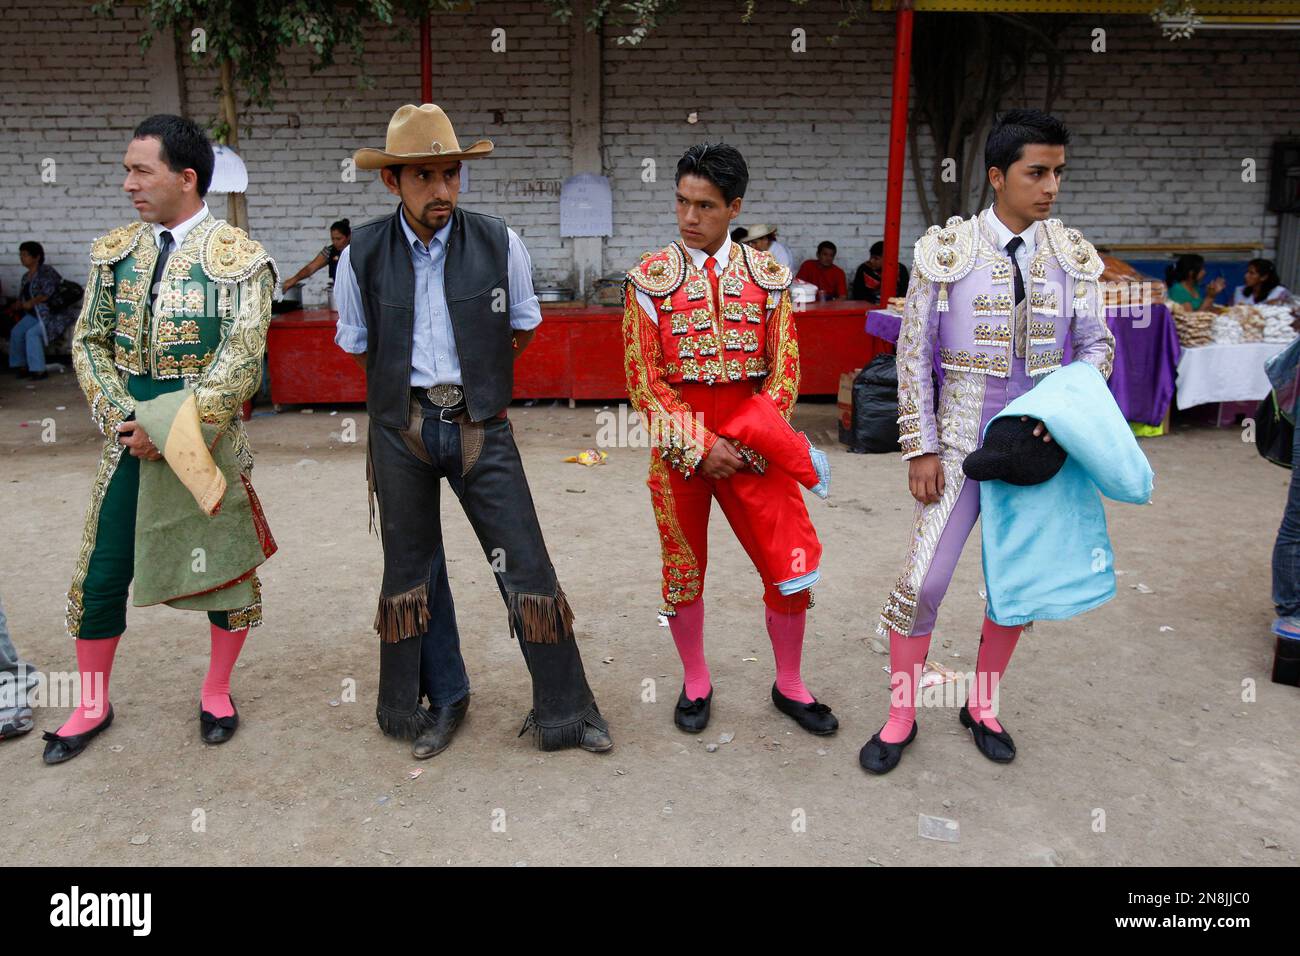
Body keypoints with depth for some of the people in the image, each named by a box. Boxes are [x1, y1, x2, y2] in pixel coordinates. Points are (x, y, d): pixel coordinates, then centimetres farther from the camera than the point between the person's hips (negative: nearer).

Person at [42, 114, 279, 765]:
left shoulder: (237, 258, -7)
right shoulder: (114, 251, 7)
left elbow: (240, 361, -14)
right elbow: (88, 342, 8)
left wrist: (174, 429, -18)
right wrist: (121, 418, -7)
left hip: (207, 439, -4)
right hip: (128, 437, 4)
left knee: (223, 564, 8)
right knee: (102, 569, 8)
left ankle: (216, 693, 29)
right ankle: (93, 706, 28)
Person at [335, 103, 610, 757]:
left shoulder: (499, 245, -5)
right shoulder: (362, 255, -4)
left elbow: (522, 327, 12)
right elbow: (357, 346, 11)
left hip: (480, 426, -1)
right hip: (402, 428, 1)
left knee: (526, 566, -1)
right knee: (412, 569, 11)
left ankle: (563, 711, 14)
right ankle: (441, 702, 30)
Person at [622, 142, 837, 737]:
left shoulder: (768, 275, 3)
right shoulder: (650, 278, -2)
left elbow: (785, 371, 2)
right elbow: (642, 379, -5)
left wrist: (744, 441, -10)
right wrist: (701, 446, -13)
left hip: (750, 443, 1)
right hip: (679, 442, -1)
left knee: (792, 565, 1)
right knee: (683, 567, 10)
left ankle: (789, 686, 24)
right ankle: (695, 683, 32)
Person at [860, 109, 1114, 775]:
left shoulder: (1072, 255, 3)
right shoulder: (946, 250, -6)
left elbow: (1098, 345, 8)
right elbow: (913, 356, -5)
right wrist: (920, 449, -9)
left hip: (1039, 443, 4)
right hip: (963, 441, -3)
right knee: (922, 581, -5)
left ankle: (982, 705, 33)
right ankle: (901, 716, 16)